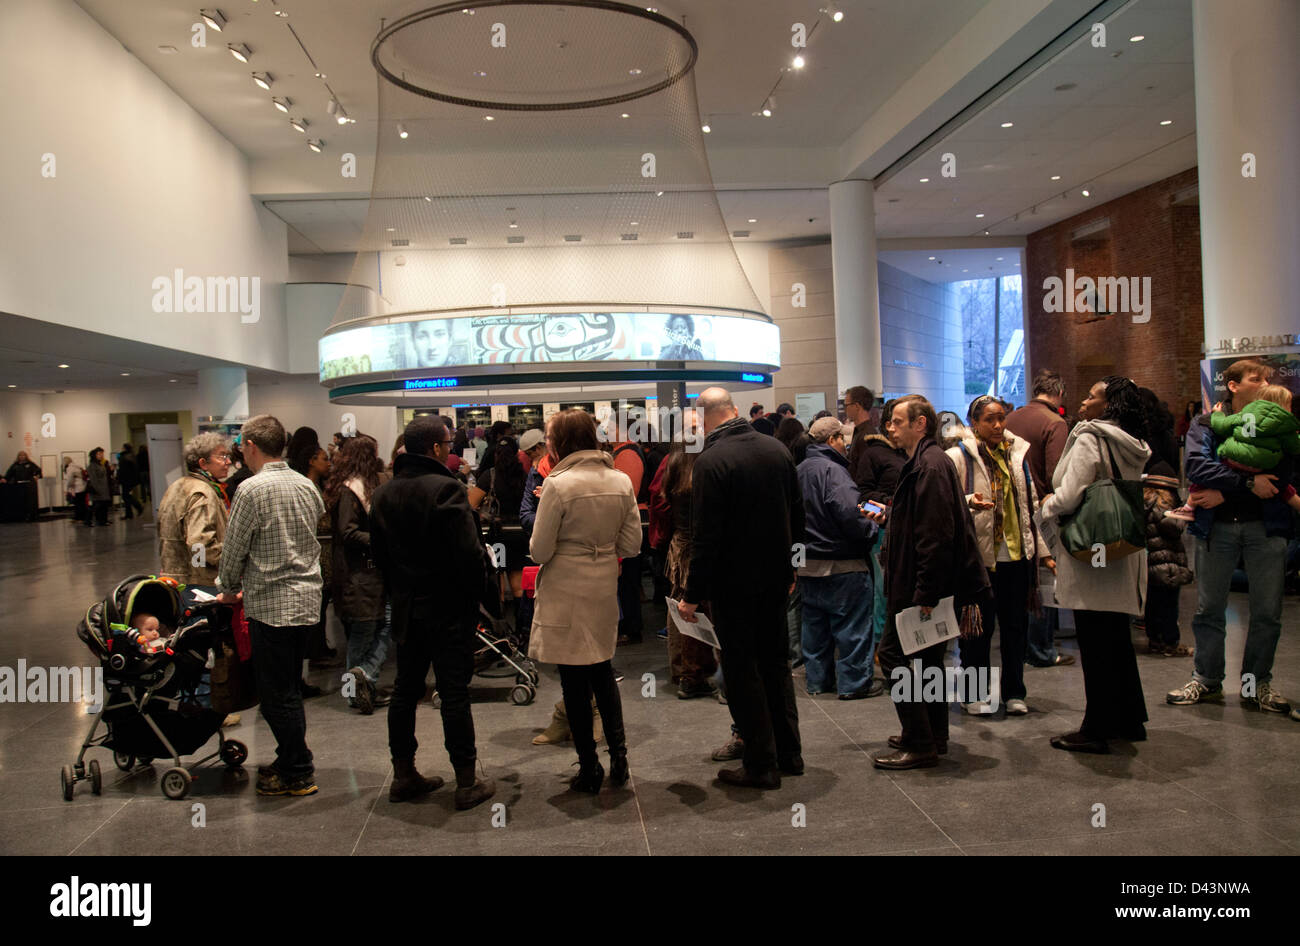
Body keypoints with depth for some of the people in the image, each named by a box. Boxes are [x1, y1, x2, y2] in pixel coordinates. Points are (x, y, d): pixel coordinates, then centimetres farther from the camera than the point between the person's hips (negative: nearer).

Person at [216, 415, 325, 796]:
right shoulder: (306, 486, 7)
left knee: (276, 693, 3)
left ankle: (297, 774, 11)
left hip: (271, 603, -8)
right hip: (306, 598, 8)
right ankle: (292, 760, 28)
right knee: (290, 688, 18)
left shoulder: (252, 489, -14)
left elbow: (234, 549, -8)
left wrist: (230, 588, 12)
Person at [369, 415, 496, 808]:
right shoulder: (445, 488, -18)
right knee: (454, 694, 0)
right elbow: (469, 552, -21)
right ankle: (467, 782, 7)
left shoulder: (383, 493, 6)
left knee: (405, 691, 15)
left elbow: (378, 552, 12)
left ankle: (403, 775, 24)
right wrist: (474, 597, -6)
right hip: (448, 609, -7)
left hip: (406, 608, 7)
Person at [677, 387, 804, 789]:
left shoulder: (711, 461, -18)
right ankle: (789, 754, 26)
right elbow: (798, 516, 11)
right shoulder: (777, 449, 3)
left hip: (733, 584, -7)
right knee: (776, 663, 18)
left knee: (742, 671, 5)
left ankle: (761, 764, 10)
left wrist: (693, 594, -13)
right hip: (775, 578, 7)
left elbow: (706, 535, -20)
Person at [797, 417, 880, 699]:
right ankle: (854, 682, 8)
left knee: (815, 623, 15)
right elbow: (848, 514, -27)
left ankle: (817, 679, 23)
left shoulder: (800, 470, 10)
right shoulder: (832, 470, -18)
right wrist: (871, 530, -11)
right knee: (852, 623, 2)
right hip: (841, 563, -9)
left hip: (808, 563, 9)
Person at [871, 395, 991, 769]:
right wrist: (887, 518, 15)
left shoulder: (930, 466, -18)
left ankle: (919, 745, 0)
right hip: (929, 586, 11)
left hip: (923, 585, -11)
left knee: (894, 654, -6)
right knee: (927, 658, 17)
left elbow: (936, 535, -25)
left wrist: (925, 593, -25)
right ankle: (932, 736, 29)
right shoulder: (926, 462, 15)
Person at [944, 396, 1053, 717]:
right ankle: (974, 694, 17)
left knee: (1015, 625, 10)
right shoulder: (958, 456, -6)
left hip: (1017, 554, 5)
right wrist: (970, 502, -27)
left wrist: (1043, 551, 13)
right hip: (979, 555, -5)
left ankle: (1013, 692, 24)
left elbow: (1031, 506, 16)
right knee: (979, 627, 2)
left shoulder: (1017, 453, 11)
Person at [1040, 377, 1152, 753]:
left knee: (1095, 643, -2)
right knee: (1117, 639, 18)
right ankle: (1129, 720, 28)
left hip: (1092, 554, -8)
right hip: (1122, 552, 9)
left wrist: (1048, 504, 0)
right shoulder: (1132, 446, 11)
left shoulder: (1090, 439, -15)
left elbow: (1069, 497, -22)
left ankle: (1097, 729, 5)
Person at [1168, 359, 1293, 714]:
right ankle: (1206, 679, 19)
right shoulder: (1206, 425, 6)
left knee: (1267, 612, 4)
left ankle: (1256, 683, 19)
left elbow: (1285, 475, -6)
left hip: (1266, 525, 1)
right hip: (1217, 526, -1)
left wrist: (1225, 492, -12)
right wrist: (1248, 482, -19)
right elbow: (1196, 465, -12)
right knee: (1209, 609, 6)